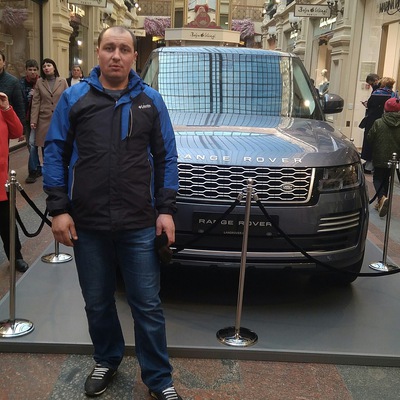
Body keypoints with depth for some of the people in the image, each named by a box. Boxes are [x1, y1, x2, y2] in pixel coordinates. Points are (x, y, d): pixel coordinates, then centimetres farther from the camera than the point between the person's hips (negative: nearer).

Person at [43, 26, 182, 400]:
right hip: (86, 224, 1)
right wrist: (58, 209, -6)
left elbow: (166, 158, 6)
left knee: (147, 305, 5)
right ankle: (106, 361, 40)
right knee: (97, 303, 16)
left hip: (140, 225, 0)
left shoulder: (151, 100, 6)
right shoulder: (74, 97, 3)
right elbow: (54, 153, 2)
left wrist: (166, 209, -2)